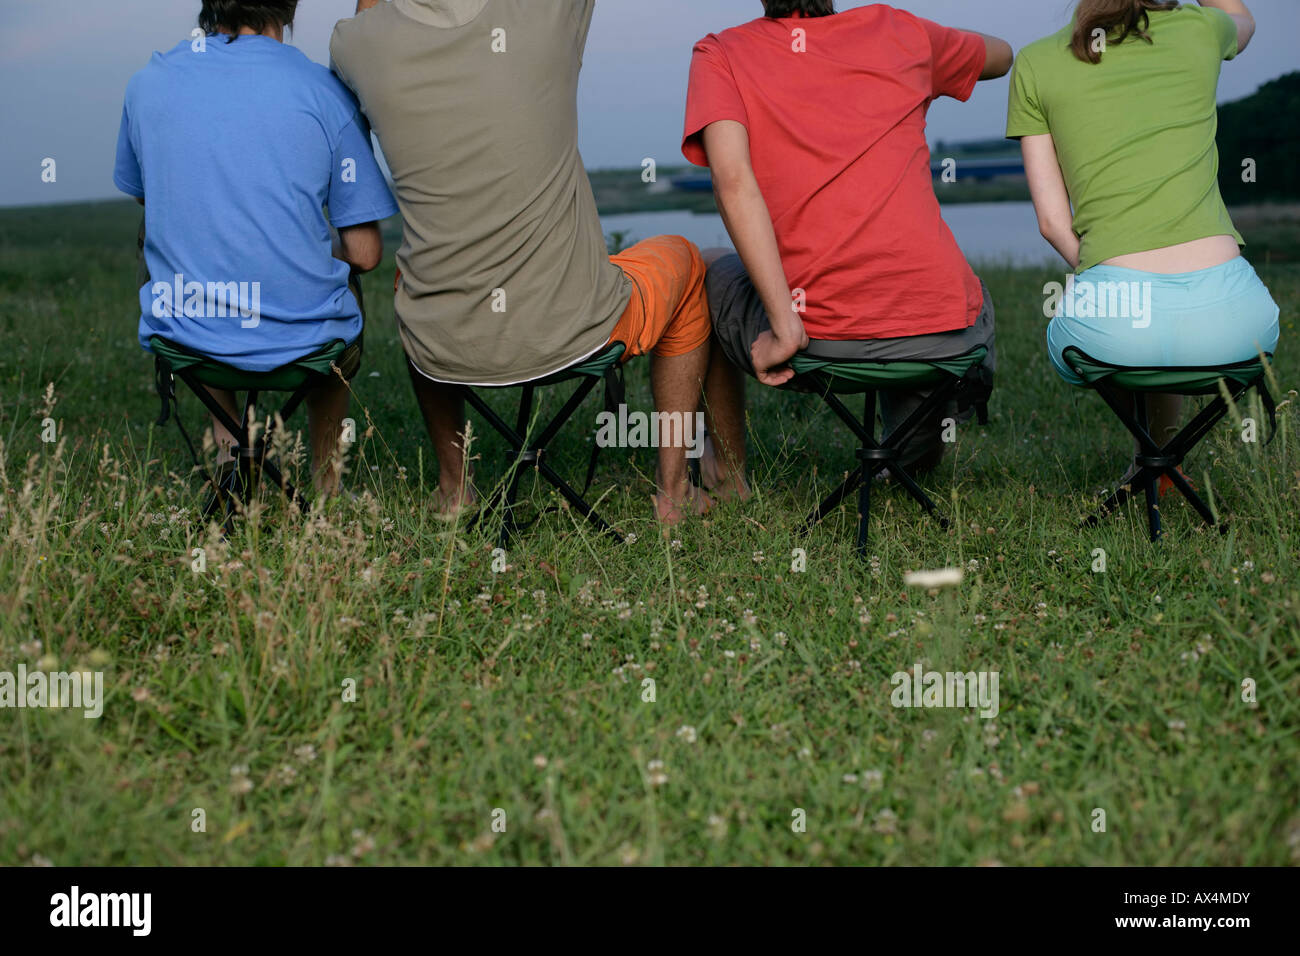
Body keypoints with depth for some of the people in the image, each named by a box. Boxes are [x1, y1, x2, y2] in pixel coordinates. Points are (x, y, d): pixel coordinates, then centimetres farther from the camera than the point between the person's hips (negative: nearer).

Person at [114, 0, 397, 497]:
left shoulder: (146, 84, -1)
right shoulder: (324, 91, -9)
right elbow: (364, 254, -7)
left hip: (182, 334, 2)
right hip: (303, 340, -2)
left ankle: (226, 447, 25)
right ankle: (325, 479, 39)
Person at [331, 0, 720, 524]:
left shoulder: (362, 43, -9)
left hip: (445, 350, 2)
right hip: (575, 333, -2)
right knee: (683, 262, 30)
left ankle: (453, 487, 41)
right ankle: (673, 489, 30)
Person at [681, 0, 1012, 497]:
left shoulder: (719, 55, 6)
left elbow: (732, 178, -11)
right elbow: (1001, 55, 35)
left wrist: (784, 326, -14)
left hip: (814, 332, -2)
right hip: (946, 336, 2)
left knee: (708, 273, 32)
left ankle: (728, 474, 42)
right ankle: (910, 465, 46)